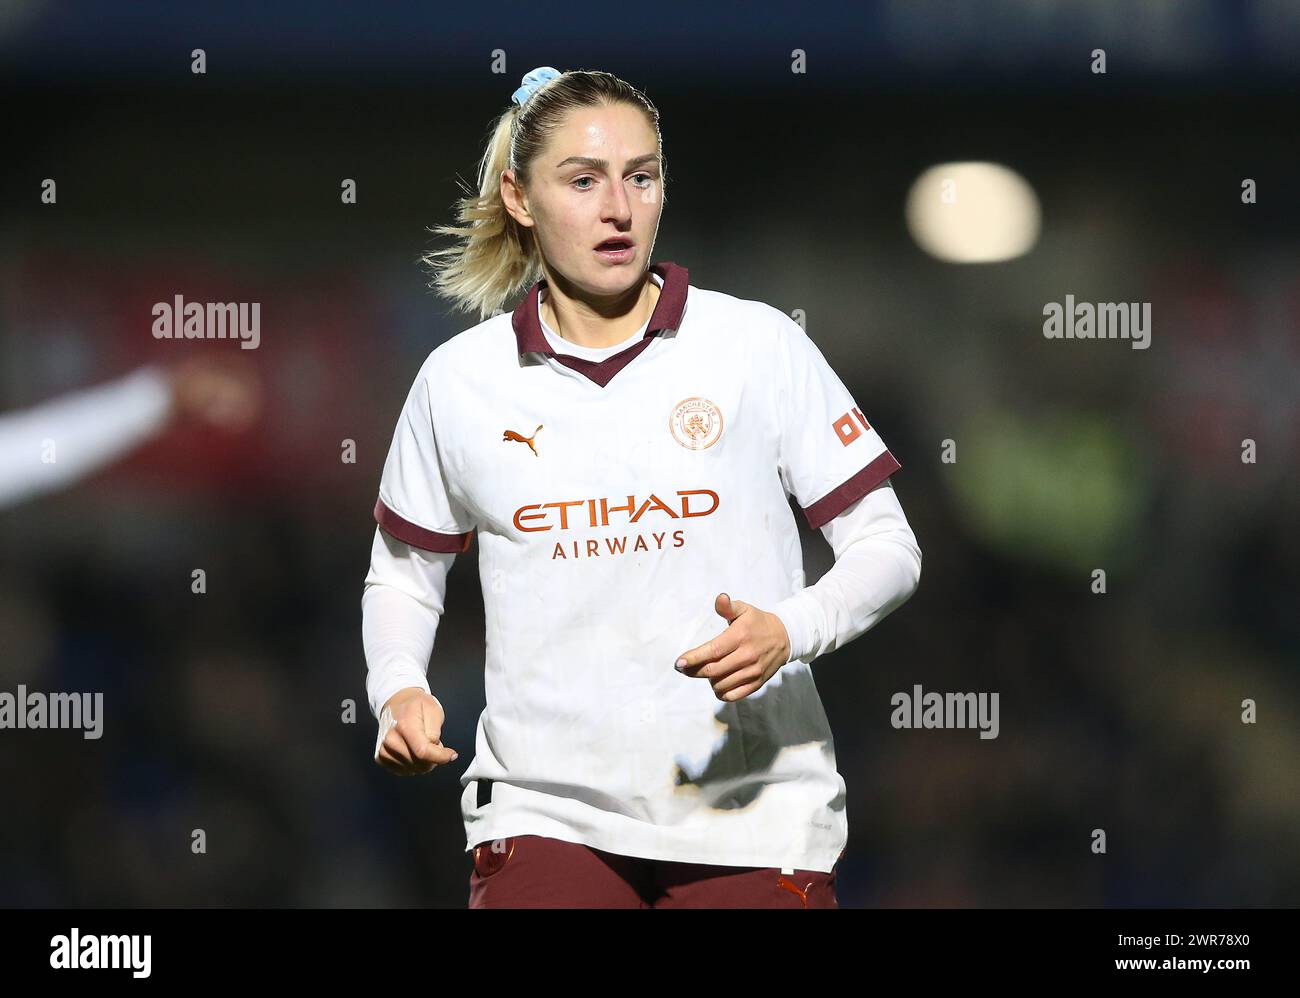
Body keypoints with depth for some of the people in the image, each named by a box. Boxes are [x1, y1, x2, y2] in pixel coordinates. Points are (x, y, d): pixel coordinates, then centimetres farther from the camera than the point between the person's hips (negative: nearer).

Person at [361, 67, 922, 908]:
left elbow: (886, 546, 1)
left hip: (755, 818, 0)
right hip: (546, 817, 0)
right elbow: (402, 574, 19)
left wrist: (789, 632, -18)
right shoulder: (458, 381, 5)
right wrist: (399, 690, -1)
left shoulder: (761, 346, -1)